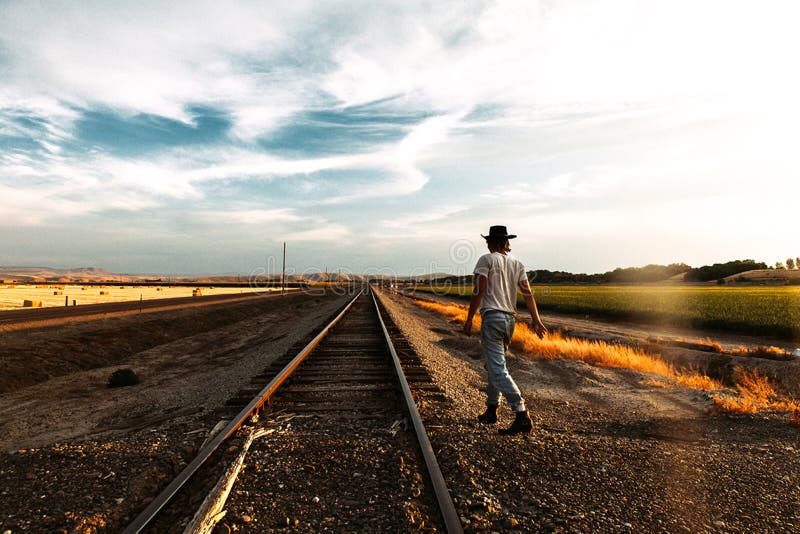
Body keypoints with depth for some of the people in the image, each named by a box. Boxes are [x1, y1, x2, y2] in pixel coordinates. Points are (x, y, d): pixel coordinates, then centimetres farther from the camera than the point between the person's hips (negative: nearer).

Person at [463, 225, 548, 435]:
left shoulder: (487, 259, -5)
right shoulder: (517, 264, 13)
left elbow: (478, 292, -11)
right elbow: (528, 294, 4)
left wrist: (469, 319, -6)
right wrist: (536, 320, 0)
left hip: (492, 317, -8)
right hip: (510, 319, 8)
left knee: (497, 369, -9)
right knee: (494, 364, 18)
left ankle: (522, 415, -15)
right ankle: (491, 411, 26)